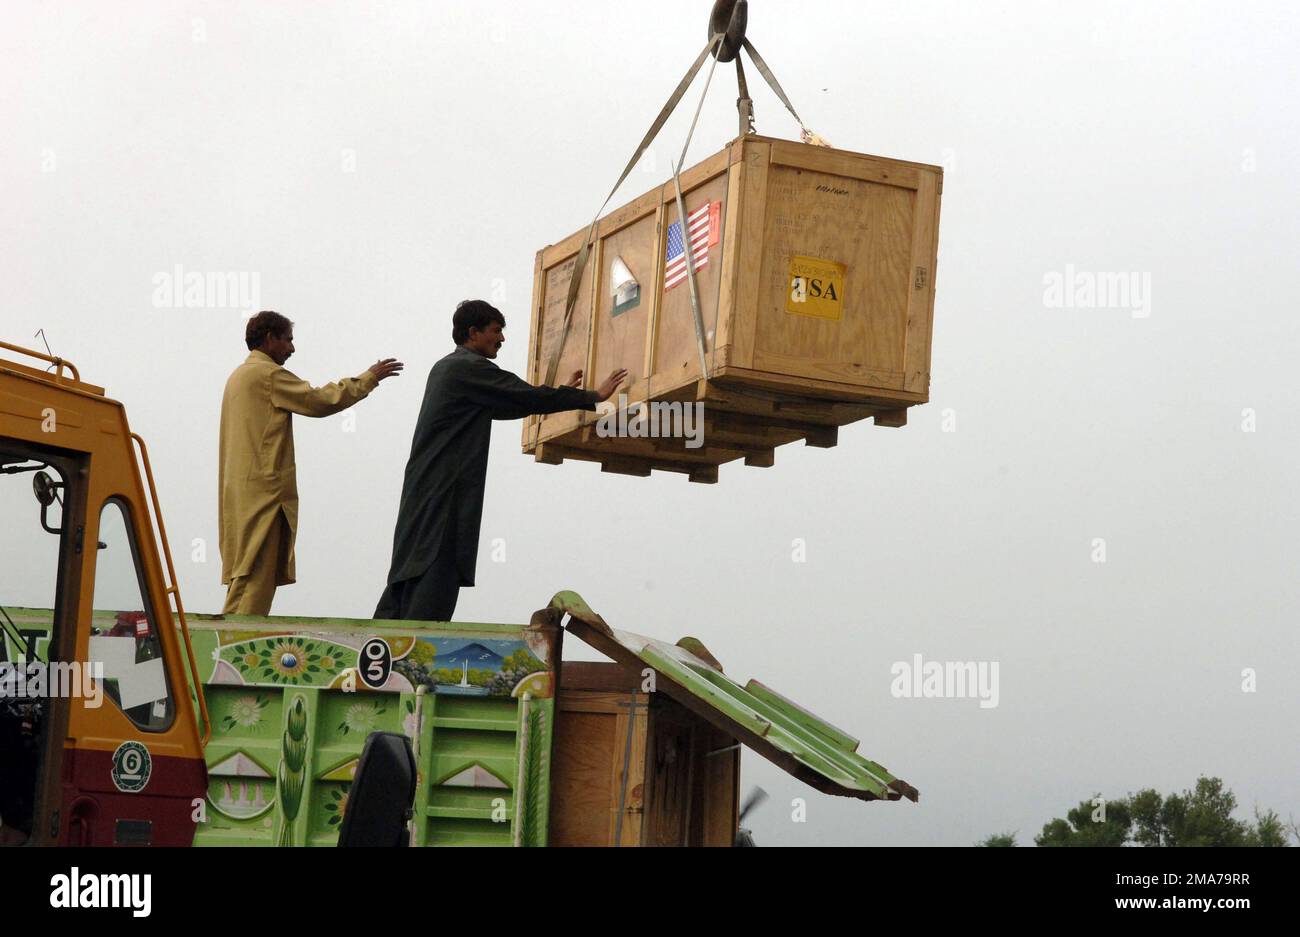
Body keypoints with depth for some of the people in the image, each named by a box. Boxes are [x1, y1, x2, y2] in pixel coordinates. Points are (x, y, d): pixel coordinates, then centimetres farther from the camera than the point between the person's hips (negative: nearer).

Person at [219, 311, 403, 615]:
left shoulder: (239, 375, 21)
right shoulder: (268, 374, -11)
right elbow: (319, 401, -12)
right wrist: (368, 378, -4)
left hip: (239, 493, 10)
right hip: (262, 490, -10)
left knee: (243, 574, 10)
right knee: (256, 575, -12)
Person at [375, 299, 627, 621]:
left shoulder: (447, 367, 21)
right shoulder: (471, 367, -9)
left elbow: (501, 408, 25)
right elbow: (527, 397, -12)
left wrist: (560, 395, 26)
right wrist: (593, 396, -5)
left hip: (427, 491, 10)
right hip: (443, 494, -10)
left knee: (409, 577, 8)